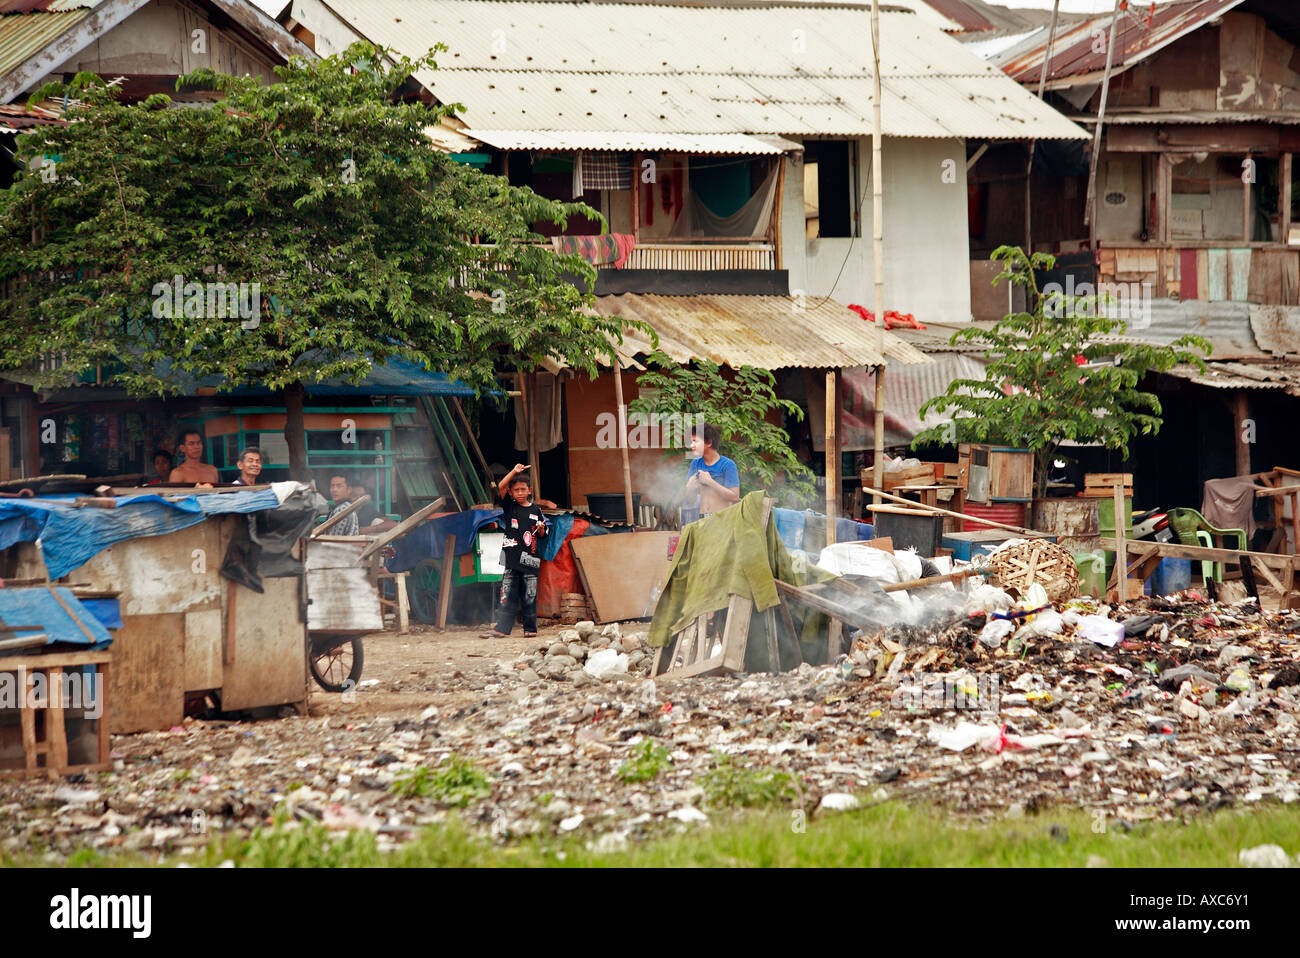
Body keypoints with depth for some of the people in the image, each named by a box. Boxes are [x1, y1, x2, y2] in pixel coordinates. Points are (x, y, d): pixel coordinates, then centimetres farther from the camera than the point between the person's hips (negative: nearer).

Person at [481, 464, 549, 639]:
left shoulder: (536, 510, 9)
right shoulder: (510, 506, 6)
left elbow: (542, 535, 14)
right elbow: (501, 487, -8)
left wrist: (540, 529, -8)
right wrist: (514, 472, -15)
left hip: (530, 559, 1)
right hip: (512, 558, -1)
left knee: (529, 596, 2)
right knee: (507, 595, -2)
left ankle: (530, 628, 10)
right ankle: (501, 628, -2)